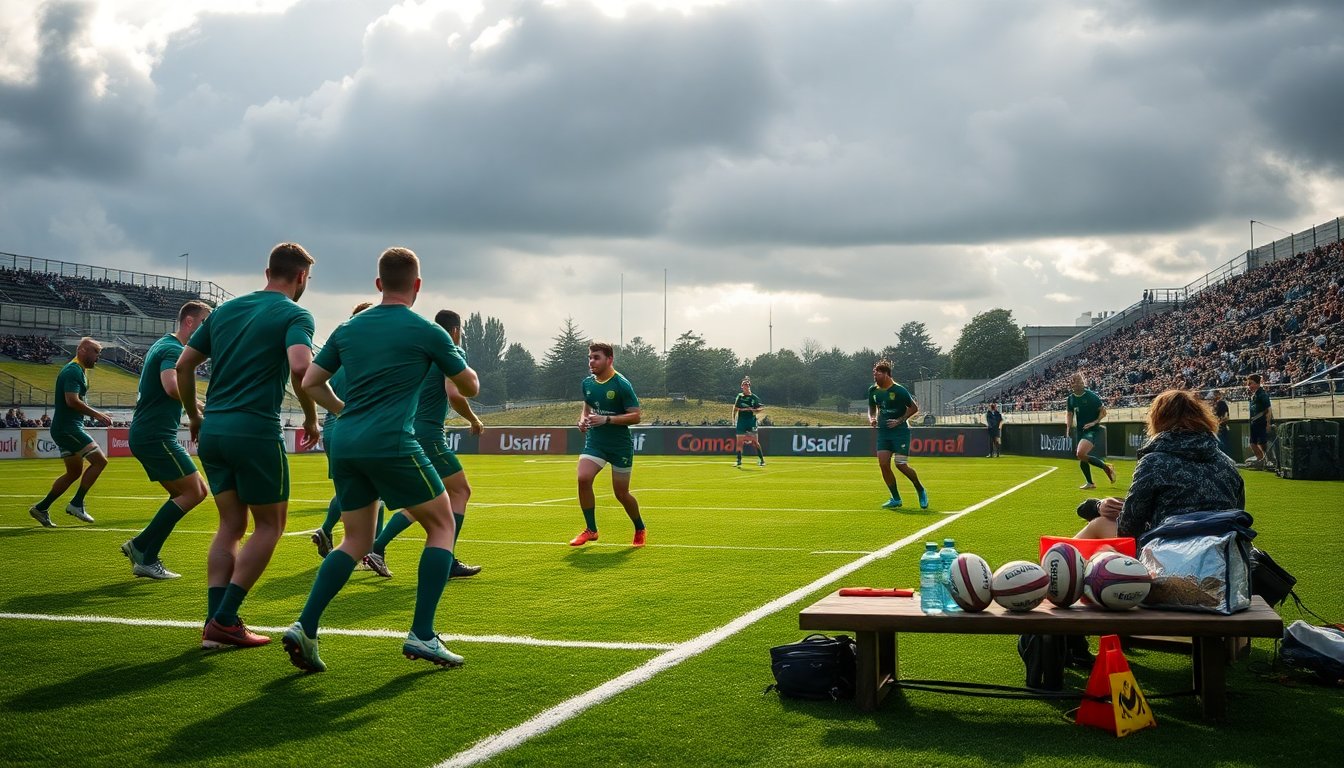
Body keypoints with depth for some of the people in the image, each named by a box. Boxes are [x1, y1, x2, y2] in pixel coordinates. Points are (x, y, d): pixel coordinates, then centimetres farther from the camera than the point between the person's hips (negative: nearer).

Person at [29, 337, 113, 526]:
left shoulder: (78, 370, 17)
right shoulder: (73, 371, -15)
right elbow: (72, 401, -26)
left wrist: (96, 415, 15)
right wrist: (96, 414, -21)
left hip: (65, 428, 11)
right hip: (68, 428, -11)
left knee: (74, 472, 15)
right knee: (100, 461, -10)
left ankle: (41, 508, 19)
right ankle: (76, 504, -6)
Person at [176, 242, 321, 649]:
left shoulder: (225, 309, 15)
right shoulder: (294, 315, -4)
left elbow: (183, 364, 14)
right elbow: (300, 368, -22)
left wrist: (194, 416, 24)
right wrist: (311, 419, -8)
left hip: (213, 431, 6)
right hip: (256, 432, -6)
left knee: (231, 525, 15)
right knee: (269, 525, 8)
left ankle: (215, 622, 9)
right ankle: (225, 620, 1)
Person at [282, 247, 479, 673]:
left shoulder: (348, 328, 14)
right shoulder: (427, 332, 0)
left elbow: (310, 383, 16)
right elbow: (470, 387, 10)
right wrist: (451, 357, 30)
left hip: (345, 445, 6)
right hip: (392, 445, -6)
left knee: (356, 540, 16)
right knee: (442, 526, 9)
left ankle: (304, 628, 2)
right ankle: (421, 635, 1)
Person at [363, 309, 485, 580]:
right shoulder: (453, 352, -6)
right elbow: (454, 394, -21)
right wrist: (475, 420, -7)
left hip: (407, 434, 9)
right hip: (428, 435, -9)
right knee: (460, 491, 2)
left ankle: (376, 549, 8)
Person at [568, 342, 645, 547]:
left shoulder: (621, 384, -14)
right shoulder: (588, 383, 5)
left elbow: (635, 416, -16)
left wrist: (606, 419, -25)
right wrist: (583, 420, 1)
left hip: (620, 446, -5)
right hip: (594, 442, 5)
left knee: (621, 493, 2)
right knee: (583, 478, -18)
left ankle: (640, 530, 29)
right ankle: (591, 529, -4)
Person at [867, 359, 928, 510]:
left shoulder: (899, 390, -14)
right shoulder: (873, 390, 4)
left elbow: (914, 408, -8)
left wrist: (899, 420, -15)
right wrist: (871, 418, 1)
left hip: (900, 431, -6)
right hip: (883, 431, 6)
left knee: (901, 465, -11)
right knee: (883, 464, -5)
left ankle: (921, 491, 14)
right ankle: (896, 499, 8)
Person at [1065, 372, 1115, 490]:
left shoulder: (1091, 395, -11)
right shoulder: (1071, 398, 6)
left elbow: (1103, 411, -6)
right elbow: (1069, 413, 19)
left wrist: (1095, 422, -18)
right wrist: (1069, 427, 5)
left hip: (1092, 430, -7)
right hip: (1081, 431, 7)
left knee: (1081, 453, -25)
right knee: (1081, 458, 7)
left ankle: (1106, 467, -6)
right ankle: (1090, 483, 25)